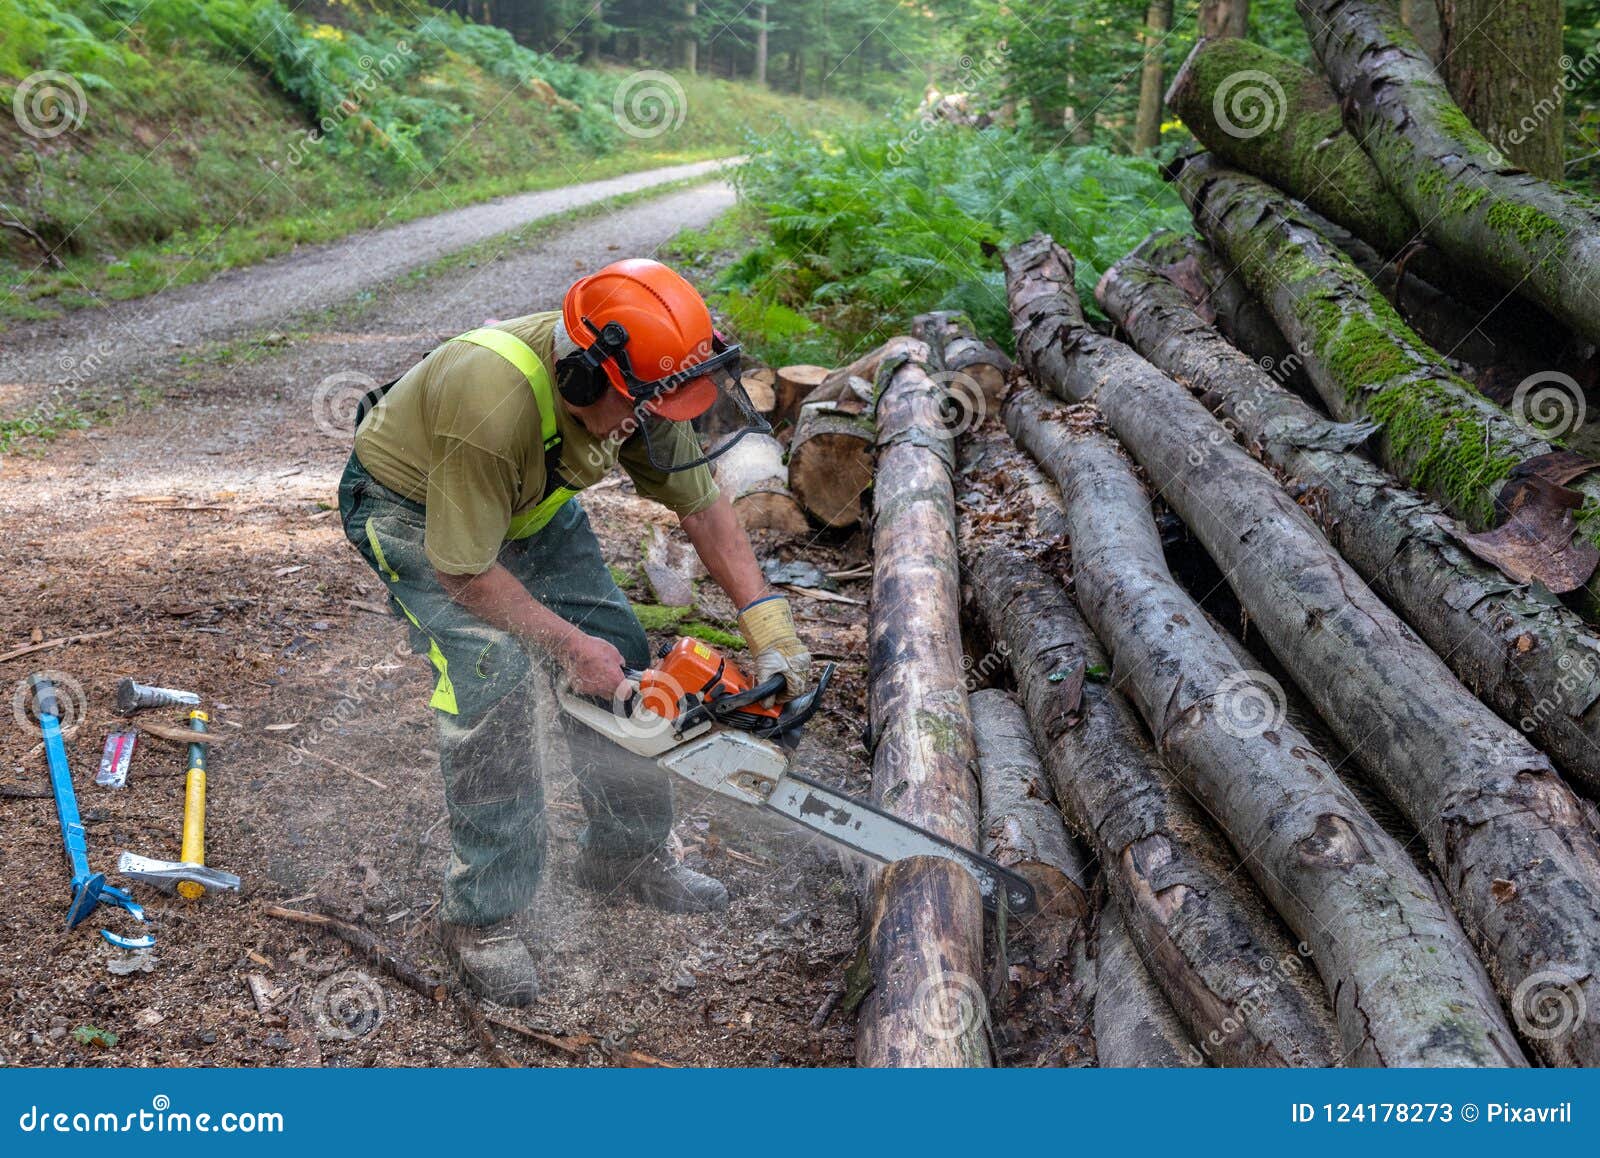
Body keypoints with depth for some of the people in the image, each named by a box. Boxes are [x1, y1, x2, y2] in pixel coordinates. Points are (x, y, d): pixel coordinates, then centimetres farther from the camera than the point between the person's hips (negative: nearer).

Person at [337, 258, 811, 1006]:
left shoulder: (638, 387, -21)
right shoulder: (494, 406, -42)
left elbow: (699, 503, -9)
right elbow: (464, 572, -31)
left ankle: (624, 854, 22)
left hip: (531, 505, 7)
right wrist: (569, 647, -25)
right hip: (417, 514, -7)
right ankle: (480, 915, -9)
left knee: (624, 662, 2)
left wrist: (766, 617, -17)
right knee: (496, 681, -23)